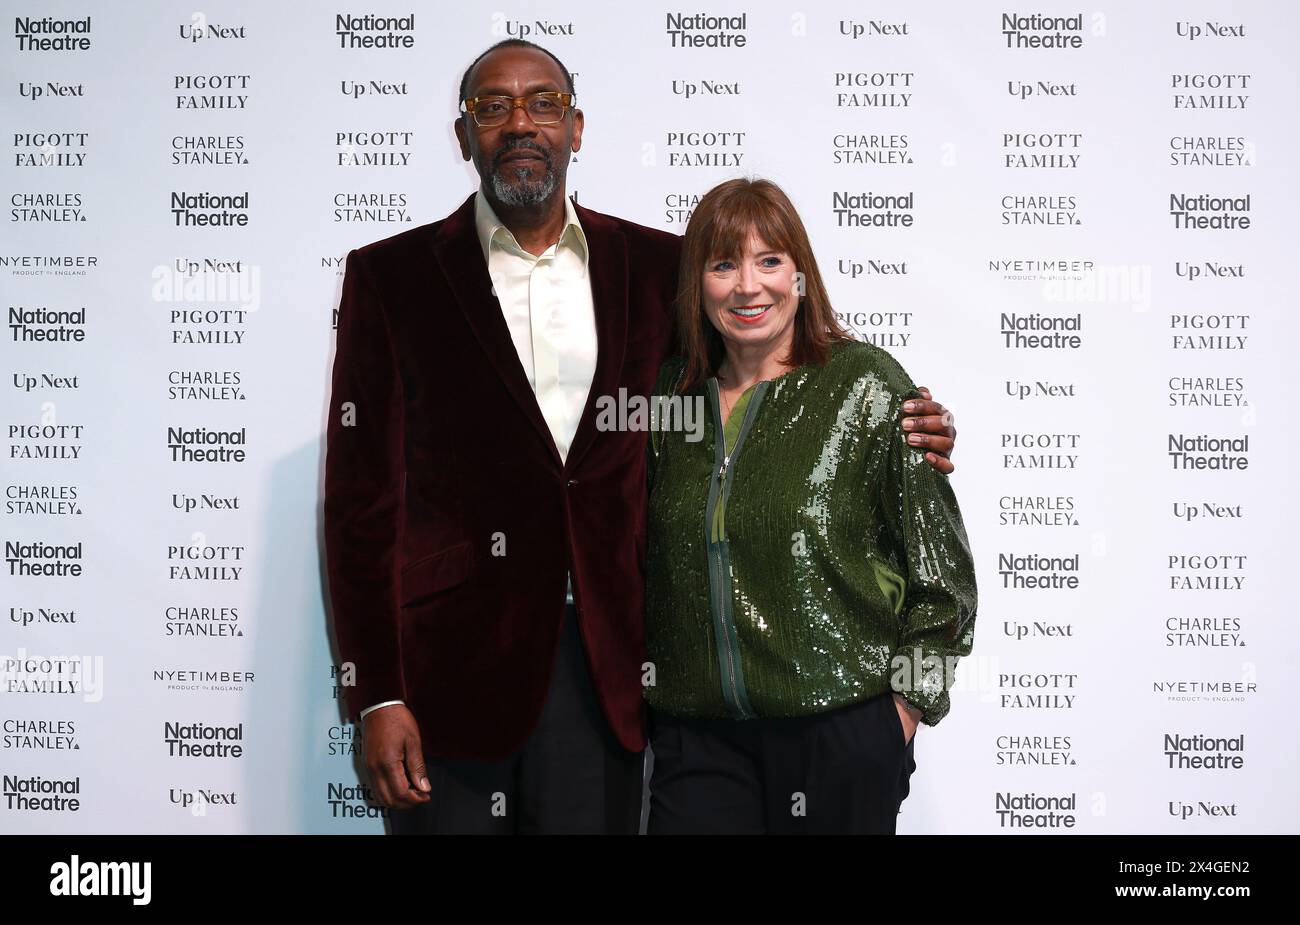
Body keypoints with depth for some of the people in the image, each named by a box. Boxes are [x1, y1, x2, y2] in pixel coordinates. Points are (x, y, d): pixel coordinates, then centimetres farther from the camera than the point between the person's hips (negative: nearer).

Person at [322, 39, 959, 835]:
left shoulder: (657, 265, 7)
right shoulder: (391, 275, 1)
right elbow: (364, 494, -2)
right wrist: (376, 697, -8)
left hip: (605, 665, 2)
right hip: (447, 660, -1)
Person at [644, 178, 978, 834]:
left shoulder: (868, 385, -5)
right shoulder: (673, 393, 7)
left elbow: (940, 563, -3)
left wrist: (909, 700, -4)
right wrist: (649, 689, 12)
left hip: (841, 727, -3)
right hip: (696, 731, 3)